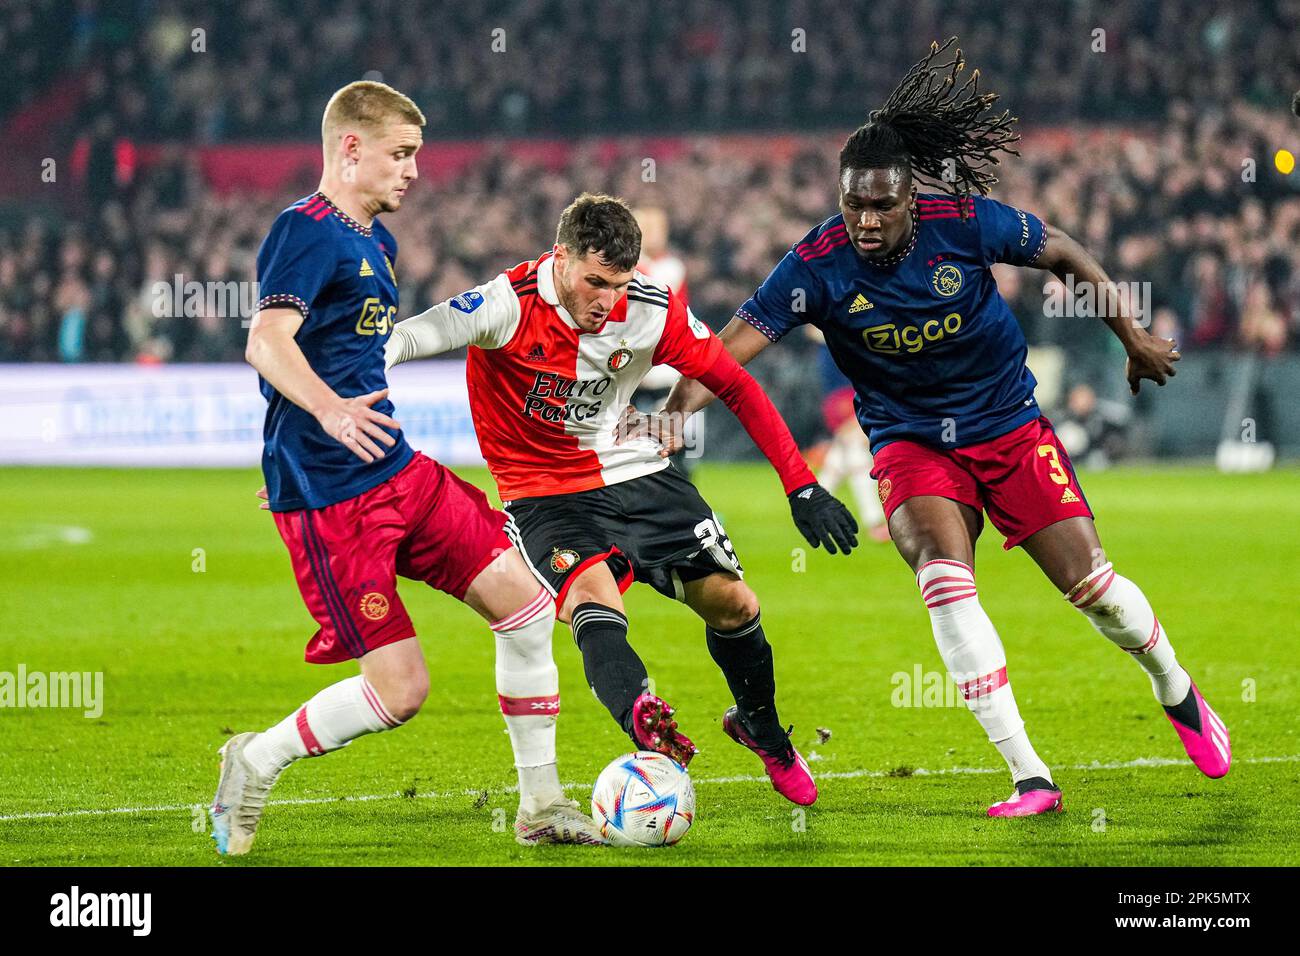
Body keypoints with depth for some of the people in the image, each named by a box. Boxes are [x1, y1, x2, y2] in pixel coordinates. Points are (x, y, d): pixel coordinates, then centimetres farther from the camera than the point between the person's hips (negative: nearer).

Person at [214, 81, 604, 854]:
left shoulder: (376, 240, 16)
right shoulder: (307, 231, -13)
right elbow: (267, 341, -28)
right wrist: (328, 409, -45)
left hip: (398, 471, 9)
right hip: (329, 497, -9)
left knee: (525, 600, 2)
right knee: (400, 689, -11)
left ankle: (541, 804, 13)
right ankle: (255, 764, 12)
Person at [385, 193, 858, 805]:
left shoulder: (652, 310, -9)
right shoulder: (509, 306, -22)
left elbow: (734, 386, 1)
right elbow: (403, 340, -31)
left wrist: (801, 486, -1)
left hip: (636, 477, 4)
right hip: (547, 496, -4)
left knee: (732, 603, 1)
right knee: (594, 601, -31)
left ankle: (762, 731, 30)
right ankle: (648, 730, -57)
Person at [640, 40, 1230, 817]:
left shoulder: (965, 221, -17)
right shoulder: (818, 265, -19)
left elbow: (1064, 253, -1)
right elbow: (735, 342, -23)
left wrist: (1135, 338, 6)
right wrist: (678, 409, -41)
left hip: (1009, 424, 0)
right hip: (911, 441, 0)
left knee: (1090, 583, -5)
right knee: (942, 569, -27)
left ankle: (1177, 691, 30)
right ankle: (1030, 777, -22)